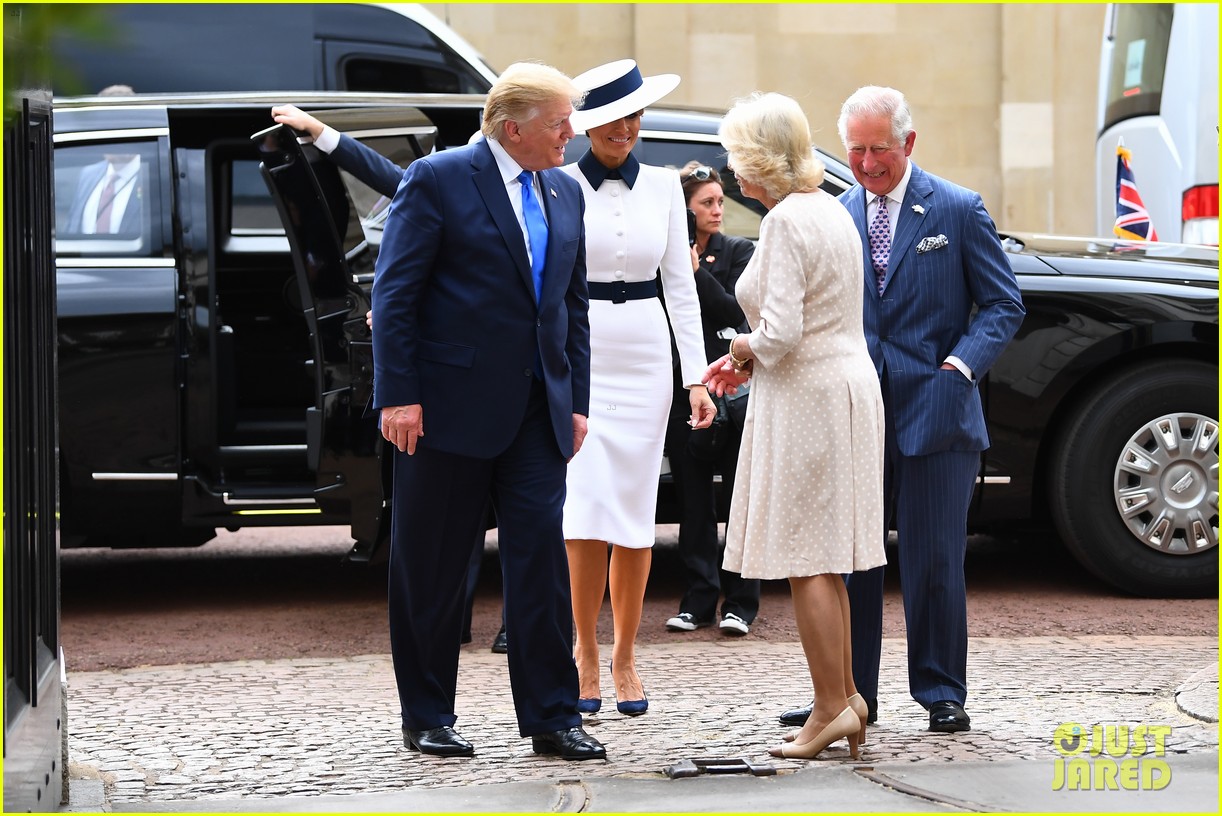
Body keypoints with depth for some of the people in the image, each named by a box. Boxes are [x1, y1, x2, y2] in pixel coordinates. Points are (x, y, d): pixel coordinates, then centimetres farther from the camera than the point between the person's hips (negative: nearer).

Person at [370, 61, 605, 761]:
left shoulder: (565, 193, 12)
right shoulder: (438, 179, -6)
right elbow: (394, 295, -9)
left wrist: (576, 404, 11)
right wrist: (398, 395, -15)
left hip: (537, 412, 5)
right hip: (450, 408, -5)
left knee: (543, 558, -1)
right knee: (432, 571, 4)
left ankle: (552, 717, 4)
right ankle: (427, 719, 15)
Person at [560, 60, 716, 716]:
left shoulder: (662, 187, 8)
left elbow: (680, 286, 9)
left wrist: (696, 377, 4)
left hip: (644, 362, 3)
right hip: (575, 357, -3)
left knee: (634, 516, 5)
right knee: (586, 513, -10)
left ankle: (625, 658, 15)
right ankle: (585, 653, 4)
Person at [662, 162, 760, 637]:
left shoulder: (738, 252, 3)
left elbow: (733, 311, -8)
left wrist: (695, 269, -13)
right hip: (682, 390, 1)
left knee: (740, 495, 1)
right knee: (693, 499, 5)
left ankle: (740, 603, 5)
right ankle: (699, 601, 12)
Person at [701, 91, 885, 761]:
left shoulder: (786, 220, -16)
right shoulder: (829, 209, 14)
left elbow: (781, 334, -23)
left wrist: (745, 346, -2)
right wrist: (749, 361, 14)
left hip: (804, 398, -10)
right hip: (847, 382, 10)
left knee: (806, 561, -4)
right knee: (822, 562, 14)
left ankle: (832, 706, -1)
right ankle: (845, 697, 18)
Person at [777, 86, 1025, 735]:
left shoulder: (958, 210, 1)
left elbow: (1003, 304, 2)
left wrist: (961, 364, -14)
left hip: (935, 413, -3)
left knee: (934, 561, -1)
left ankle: (941, 694, 12)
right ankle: (850, 693, 14)